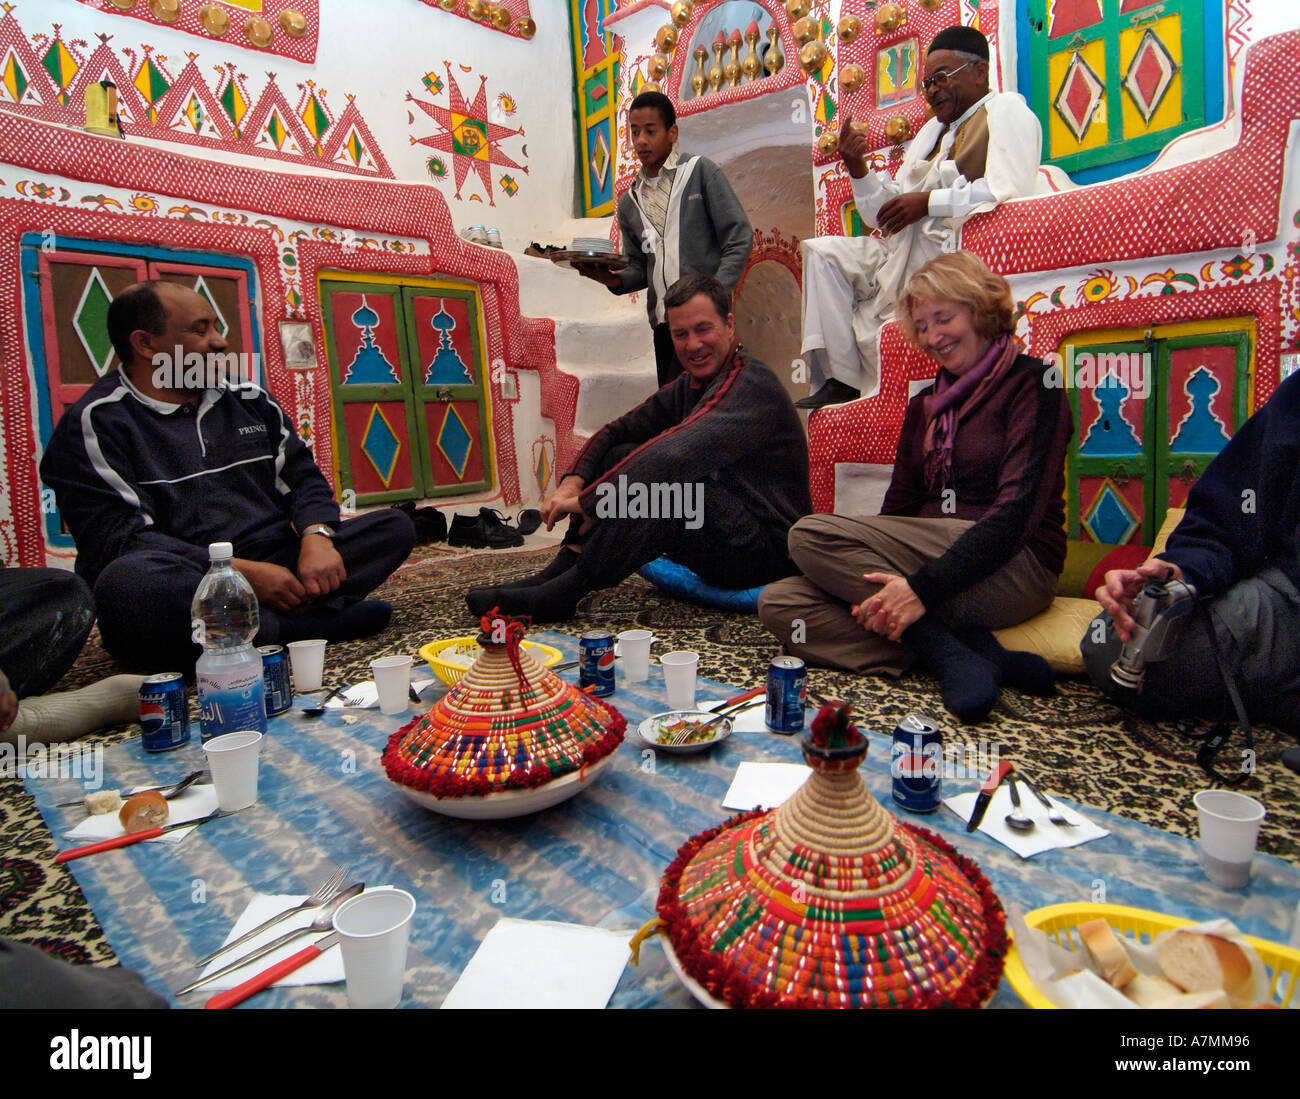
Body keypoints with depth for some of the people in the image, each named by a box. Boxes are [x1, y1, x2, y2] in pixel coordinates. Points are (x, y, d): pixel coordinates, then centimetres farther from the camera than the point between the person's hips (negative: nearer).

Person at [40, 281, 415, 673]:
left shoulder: (246, 398, 17)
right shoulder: (95, 423, -2)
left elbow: (301, 475, 13)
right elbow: (118, 538, -14)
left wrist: (317, 536, -11)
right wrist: (243, 572, -22)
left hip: (273, 570, 6)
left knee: (394, 526, -5)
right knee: (126, 580, -40)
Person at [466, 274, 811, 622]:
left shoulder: (752, 385, -18)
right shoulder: (686, 388, 11)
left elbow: (677, 455, -31)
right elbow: (616, 431, 9)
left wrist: (588, 501, -27)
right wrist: (572, 482, -10)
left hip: (766, 549, -8)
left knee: (668, 475, -32)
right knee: (621, 455, -1)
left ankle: (567, 589, -29)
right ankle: (561, 569, -13)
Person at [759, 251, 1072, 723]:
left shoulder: (1033, 384, -1)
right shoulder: (925, 405, 20)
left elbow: (1018, 510, -15)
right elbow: (899, 507, 11)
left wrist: (925, 586, -26)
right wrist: (875, 586, -9)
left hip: (1015, 567, -7)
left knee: (810, 534, -23)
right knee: (777, 602, -16)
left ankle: (952, 653, -23)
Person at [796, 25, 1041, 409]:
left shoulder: (1006, 109, 2)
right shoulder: (931, 131, 24)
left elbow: (1008, 188, -18)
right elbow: (885, 214, 19)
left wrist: (928, 201, -14)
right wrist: (858, 171, 3)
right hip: (906, 254, 8)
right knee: (823, 252, -6)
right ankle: (841, 379, -13)